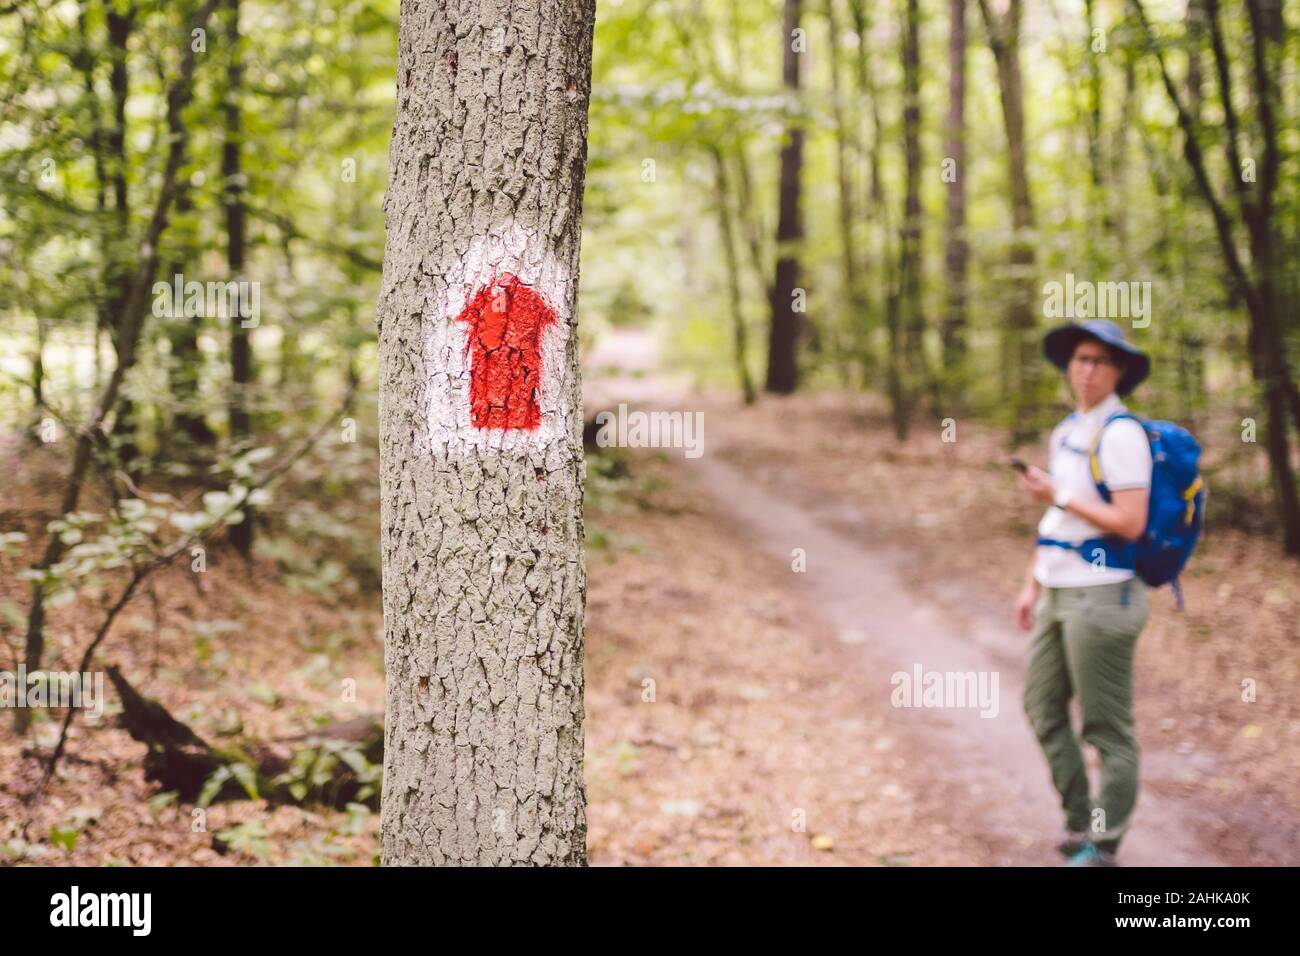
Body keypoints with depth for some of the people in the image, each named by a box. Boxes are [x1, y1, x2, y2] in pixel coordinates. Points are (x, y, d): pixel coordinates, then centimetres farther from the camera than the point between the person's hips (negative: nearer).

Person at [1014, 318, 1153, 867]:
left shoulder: (1121, 433, -14)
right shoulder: (1066, 431, 14)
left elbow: (1130, 524, -21)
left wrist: (1058, 495, -16)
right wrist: (1032, 584, 19)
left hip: (1102, 595, -10)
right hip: (1061, 594, 10)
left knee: (1107, 727, -1)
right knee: (1043, 707, 15)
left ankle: (1102, 846, 7)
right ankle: (1079, 822, 26)